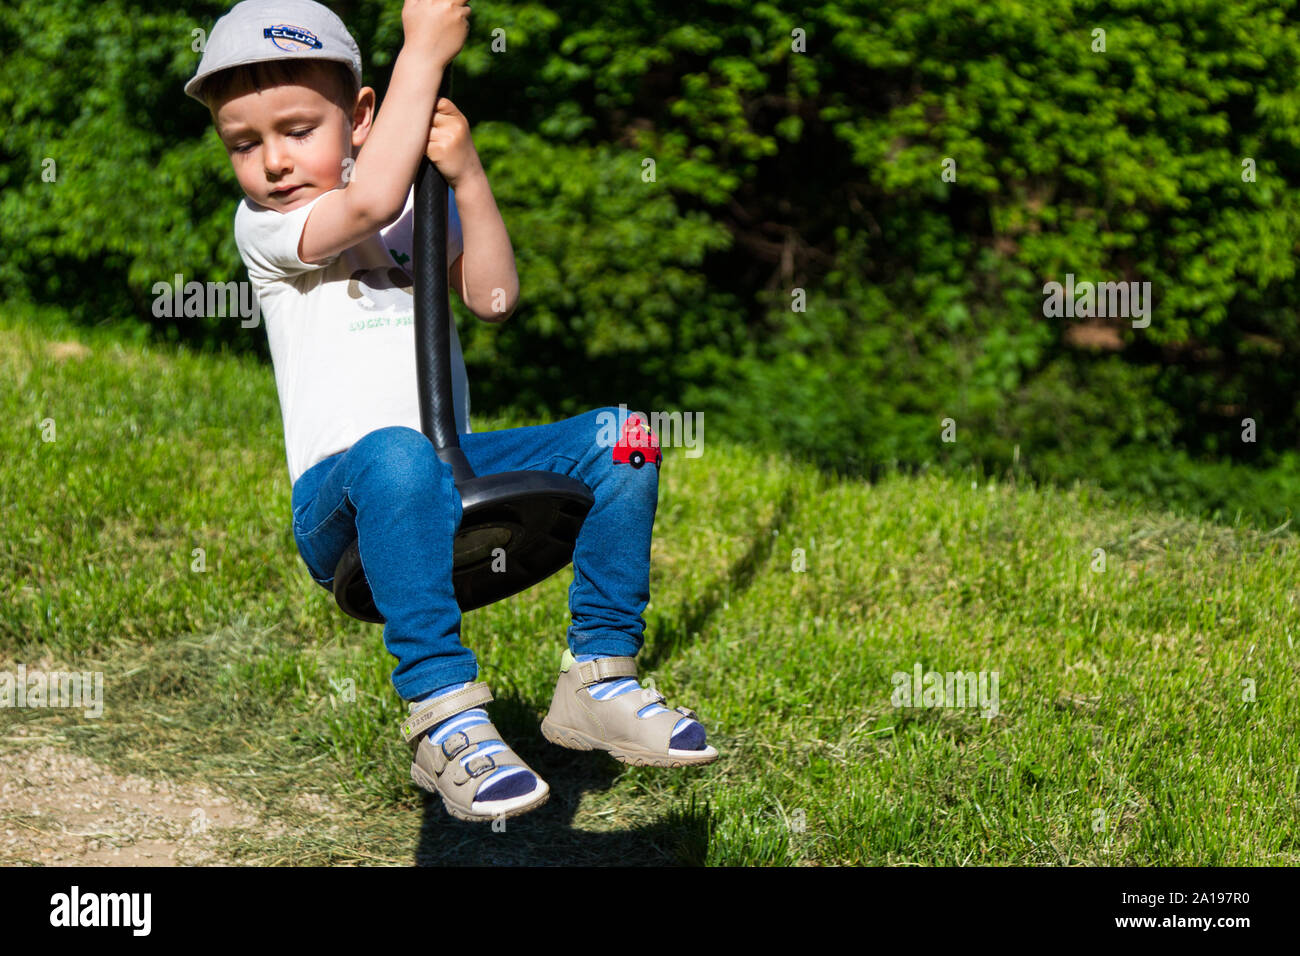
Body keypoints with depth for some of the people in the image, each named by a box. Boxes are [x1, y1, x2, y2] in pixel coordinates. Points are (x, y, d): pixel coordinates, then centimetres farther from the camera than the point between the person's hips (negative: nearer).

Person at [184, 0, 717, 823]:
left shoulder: (421, 202, 18)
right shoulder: (263, 225, 2)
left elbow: (494, 298, 5)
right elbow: (370, 202, -16)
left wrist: (466, 176, -7)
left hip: (455, 481, 5)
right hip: (343, 501, -5)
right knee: (395, 452, -40)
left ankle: (598, 679, -9)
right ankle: (444, 719, -37)